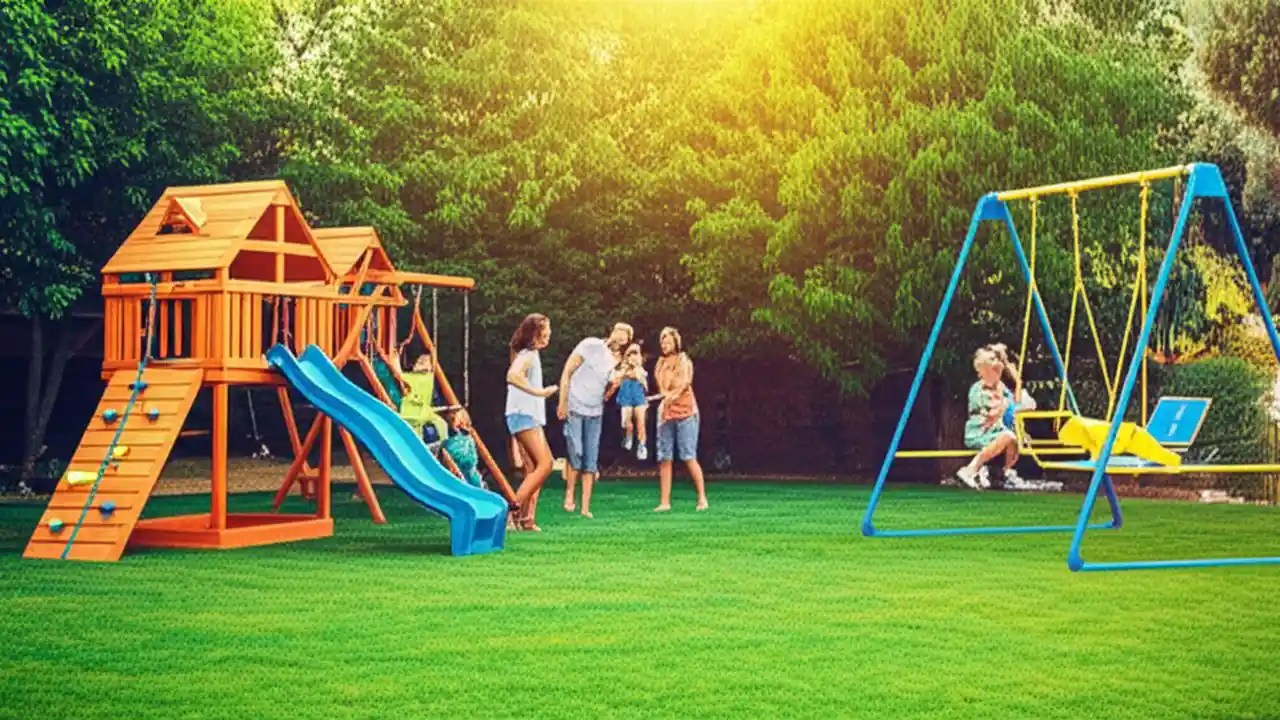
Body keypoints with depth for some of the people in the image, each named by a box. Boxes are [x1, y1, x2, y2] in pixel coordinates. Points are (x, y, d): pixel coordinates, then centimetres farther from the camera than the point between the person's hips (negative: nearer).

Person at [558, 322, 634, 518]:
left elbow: (609, 388, 9)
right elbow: (567, 372, -7)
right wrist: (562, 403, -11)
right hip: (574, 407, -5)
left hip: (595, 413, 5)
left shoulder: (616, 359, 8)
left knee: (591, 461, 2)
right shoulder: (591, 345, -6)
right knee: (575, 452, -13)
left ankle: (586, 507, 5)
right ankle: (569, 494, 5)